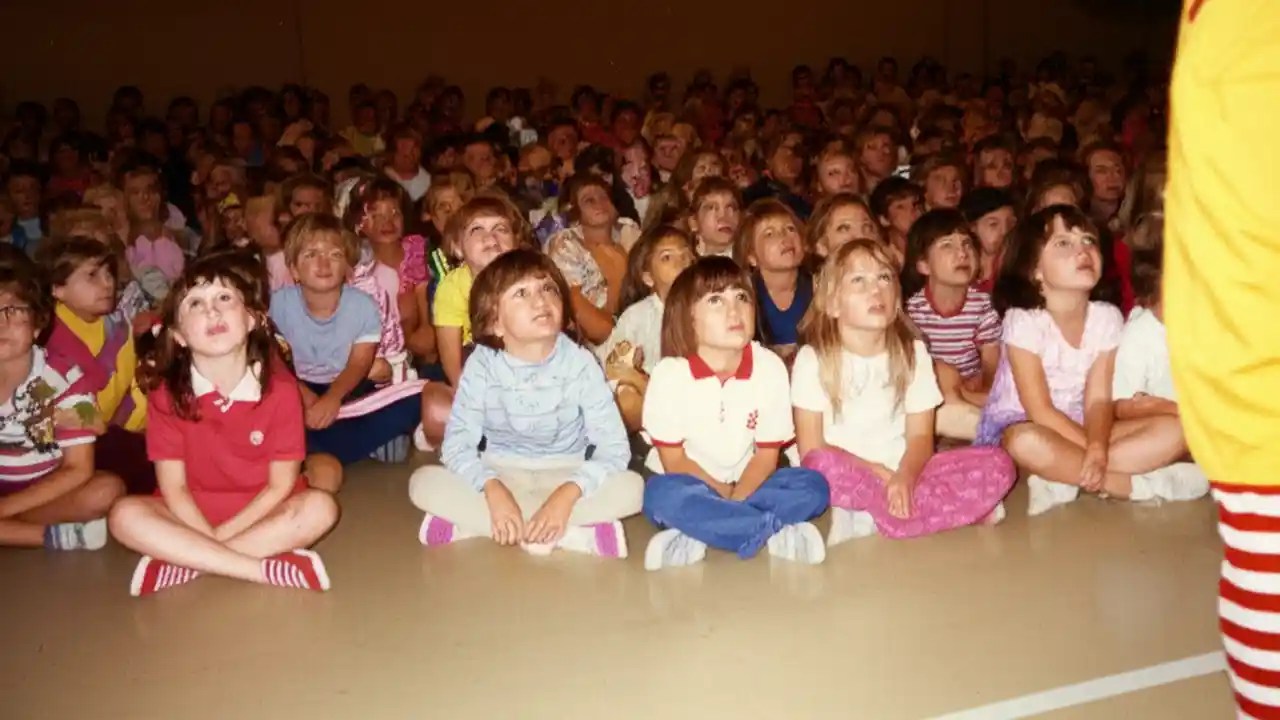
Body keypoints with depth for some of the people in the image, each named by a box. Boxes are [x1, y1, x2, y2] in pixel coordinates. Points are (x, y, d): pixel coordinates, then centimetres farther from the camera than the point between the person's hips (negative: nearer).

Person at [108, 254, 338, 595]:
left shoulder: (280, 388, -15)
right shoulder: (167, 393, -12)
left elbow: (281, 485, -12)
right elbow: (174, 488, -10)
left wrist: (219, 539, -17)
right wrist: (211, 538, -23)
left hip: (260, 513, -1)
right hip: (192, 514, 1)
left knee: (319, 507, -28)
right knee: (125, 516, -25)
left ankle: (186, 562, -23)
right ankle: (270, 569, -29)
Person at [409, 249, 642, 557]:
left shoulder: (580, 363, -15)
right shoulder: (482, 364, -13)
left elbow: (614, 448, -18)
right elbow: (457, 445, -16)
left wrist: (567, 494, -34)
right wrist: (492, 490, -34)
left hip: (565, 476, 0)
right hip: (501, 474, 1)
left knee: (630, 487, -28)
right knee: (425, 482, -25)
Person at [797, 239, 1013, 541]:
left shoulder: (913, 353, 4)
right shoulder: (813, 359, -7)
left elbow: (920, 435, 0)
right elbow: (812, 450, -10)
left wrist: (904, 477, -21)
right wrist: (878, 474, -19)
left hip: (901, 476, 4)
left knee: (997, 464, -16)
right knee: (823, 467, -38)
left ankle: (869, 519, -22)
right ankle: (959, 507, -22)